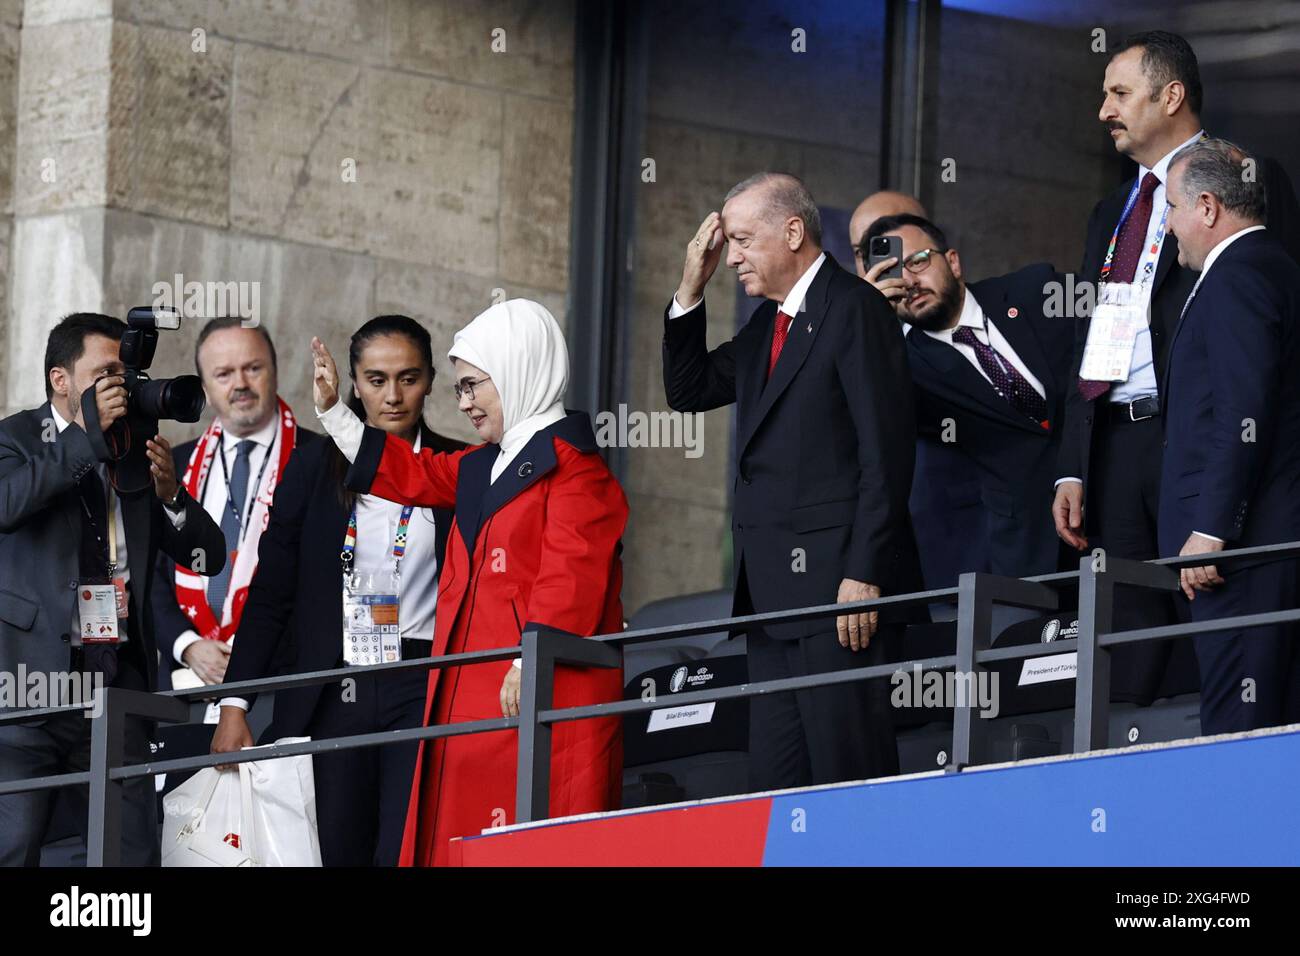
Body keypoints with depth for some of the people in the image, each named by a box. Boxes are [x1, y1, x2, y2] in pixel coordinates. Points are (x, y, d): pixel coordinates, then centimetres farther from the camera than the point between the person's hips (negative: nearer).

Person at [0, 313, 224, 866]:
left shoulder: (137, 450, 14)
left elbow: (207, 558, 13)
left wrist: (168, 492, -5)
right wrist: (88, 435, -19)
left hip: (117, 689, 4)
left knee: (134, 851, 1)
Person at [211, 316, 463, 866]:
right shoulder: (316, 466, 7)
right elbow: (270, 593, 7)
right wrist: (235, 703, 0)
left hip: (422, 693, -1)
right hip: (330, 693, 1)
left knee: (405, 854, -13)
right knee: (335, 853, 1)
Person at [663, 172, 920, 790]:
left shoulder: (854, 308, -7)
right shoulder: (766, 326, 20)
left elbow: (886, 449, -13)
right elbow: (688, 391, 27)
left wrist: (864, 575, -19)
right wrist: (690, 292, 12)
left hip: (835, 580, -9)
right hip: (772, 591, 9)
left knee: (847, 773, -11)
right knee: (776, 782, 4)